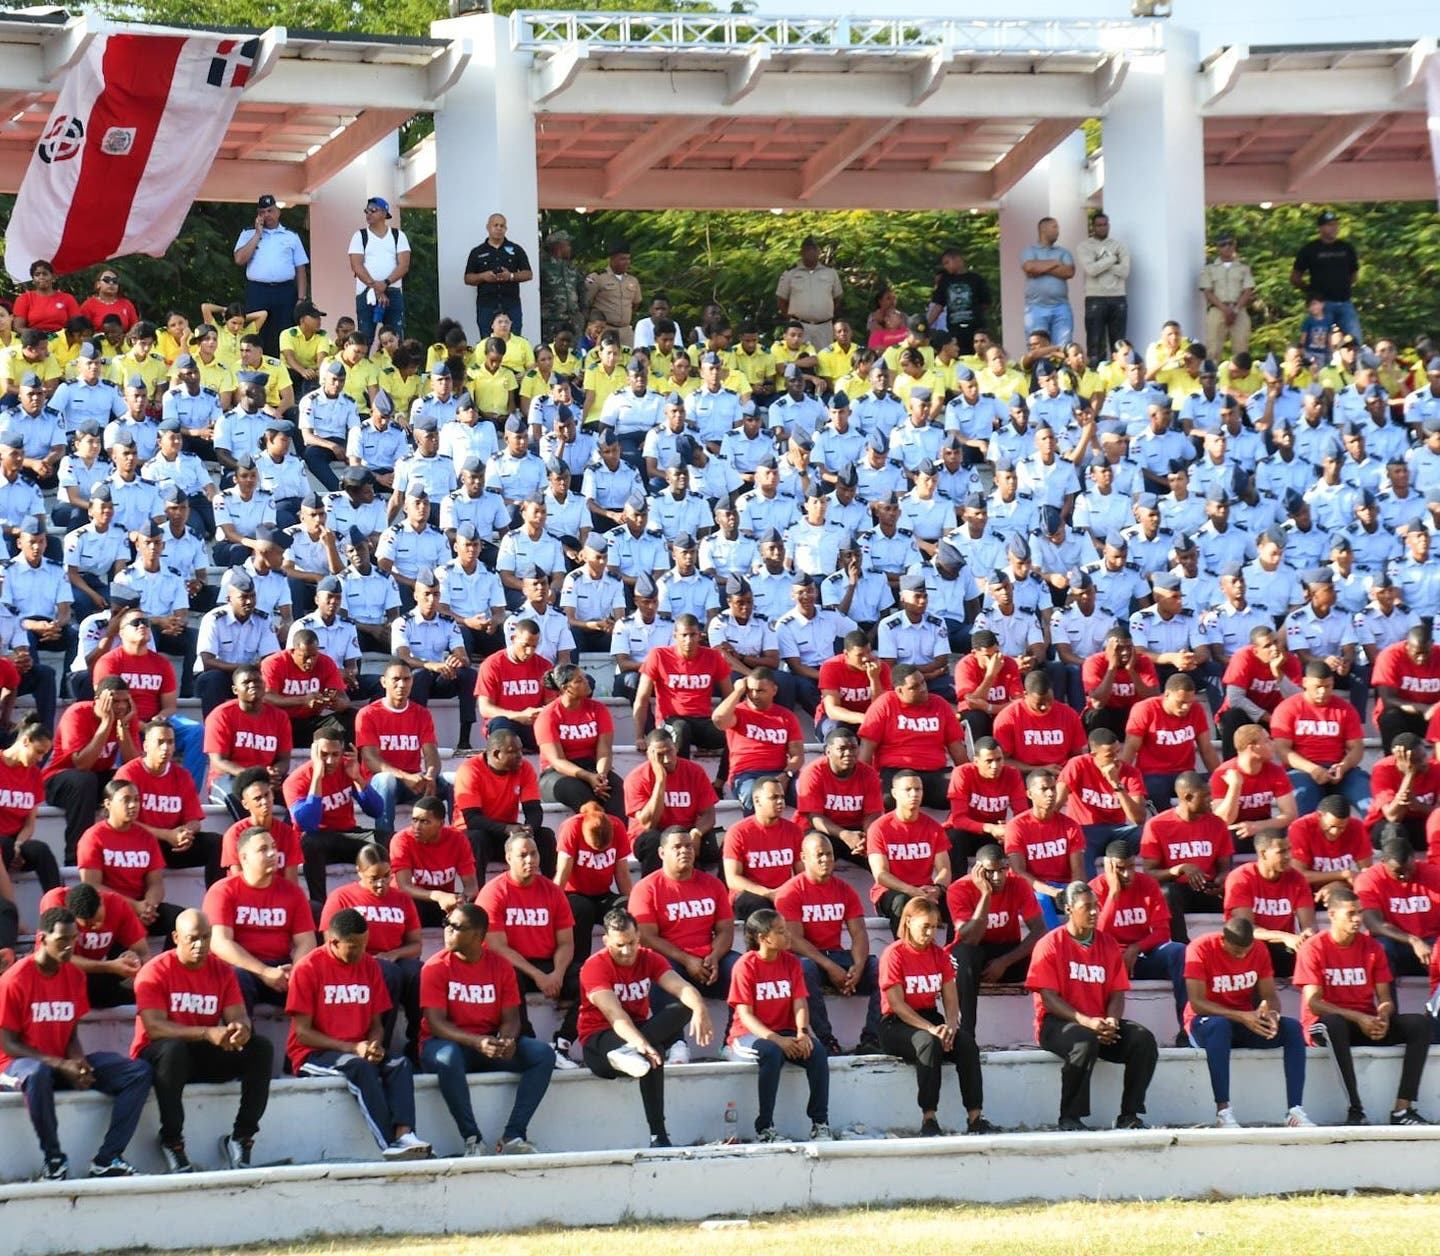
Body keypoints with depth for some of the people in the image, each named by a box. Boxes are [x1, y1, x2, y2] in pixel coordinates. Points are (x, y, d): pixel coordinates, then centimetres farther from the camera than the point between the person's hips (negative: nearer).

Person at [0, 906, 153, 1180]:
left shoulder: (75, 976, 6)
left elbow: (71, 1034, 9)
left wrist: (78, 1062, -15)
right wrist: (61, 1065, -21)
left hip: (64, 1063, 6)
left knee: (139, 1071, -12)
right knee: (38, 1074, -44)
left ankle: (107, 1160, -18)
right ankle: (54, 1159, -28)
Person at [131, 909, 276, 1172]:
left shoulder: (222, 971, 5)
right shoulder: (154, 973, -11)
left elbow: (238, 1017, -2)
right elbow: (154, 1027, -22)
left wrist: (242, 1029, -29)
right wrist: (207, 1034, -34)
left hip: (205, 1056, 5)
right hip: (156, 1057, -5)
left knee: (261, 1048, -15)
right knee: (173, 1048, -39)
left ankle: (241, 1138, -15)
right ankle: (171, 1141, -29)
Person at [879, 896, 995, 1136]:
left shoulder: (939, 955, 11)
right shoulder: (894, 954, -7)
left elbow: (951, 999, 6)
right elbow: (897, 1005, -15)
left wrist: (950, 1025, -16)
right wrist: (932, 1029, -24)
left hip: (931, 1018, 5)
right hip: (897, 1026, -5)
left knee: (966, 1042, -24)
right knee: (929, 1042, -37)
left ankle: (975, 1118, -27)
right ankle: (929, 1120, -36)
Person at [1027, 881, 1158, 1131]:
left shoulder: (1108, 945, 11)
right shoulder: (1050, 945, -4)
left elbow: (1117, 993, 8)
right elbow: (1049, 999, -12)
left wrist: (1111, 1021, -15)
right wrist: (1086, 1022, -25)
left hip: (1100, 1022, 5)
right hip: (1057, 1024, -5)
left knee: (1143, 1040, -20)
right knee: (1085, 1041, -38)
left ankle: (1129, 1116, -13)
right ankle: (1070, 1119, -26)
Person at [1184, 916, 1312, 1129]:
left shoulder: (1259, 950, -1)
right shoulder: (1200, 949, -17)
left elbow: (1269, 995, 1)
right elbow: (1197, 1003, -23)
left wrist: (1271, 1014, -25)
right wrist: (1241, 1017, -33)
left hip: (1247, 1021, 5)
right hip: (1207, 1022, -5)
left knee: (1293, 1028, -20)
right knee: (1219, 1025, -41)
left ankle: (1295, 1111, -28)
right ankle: (1223, 1112, -45)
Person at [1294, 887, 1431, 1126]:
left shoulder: (1372, 947, 7)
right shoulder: (1314, 948, -7)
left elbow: (1385, 999, 7)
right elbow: (1313, 1003, -14)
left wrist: (1382, 1018, -18)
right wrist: (1358, 1019, -23)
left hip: (1367, 1023, 5)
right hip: (1324, 1025, -5)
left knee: (1419, 1025, -18)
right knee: (1334, 1024, -41)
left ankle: (1402, 1109, -28)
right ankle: (1355, 1110, -40)